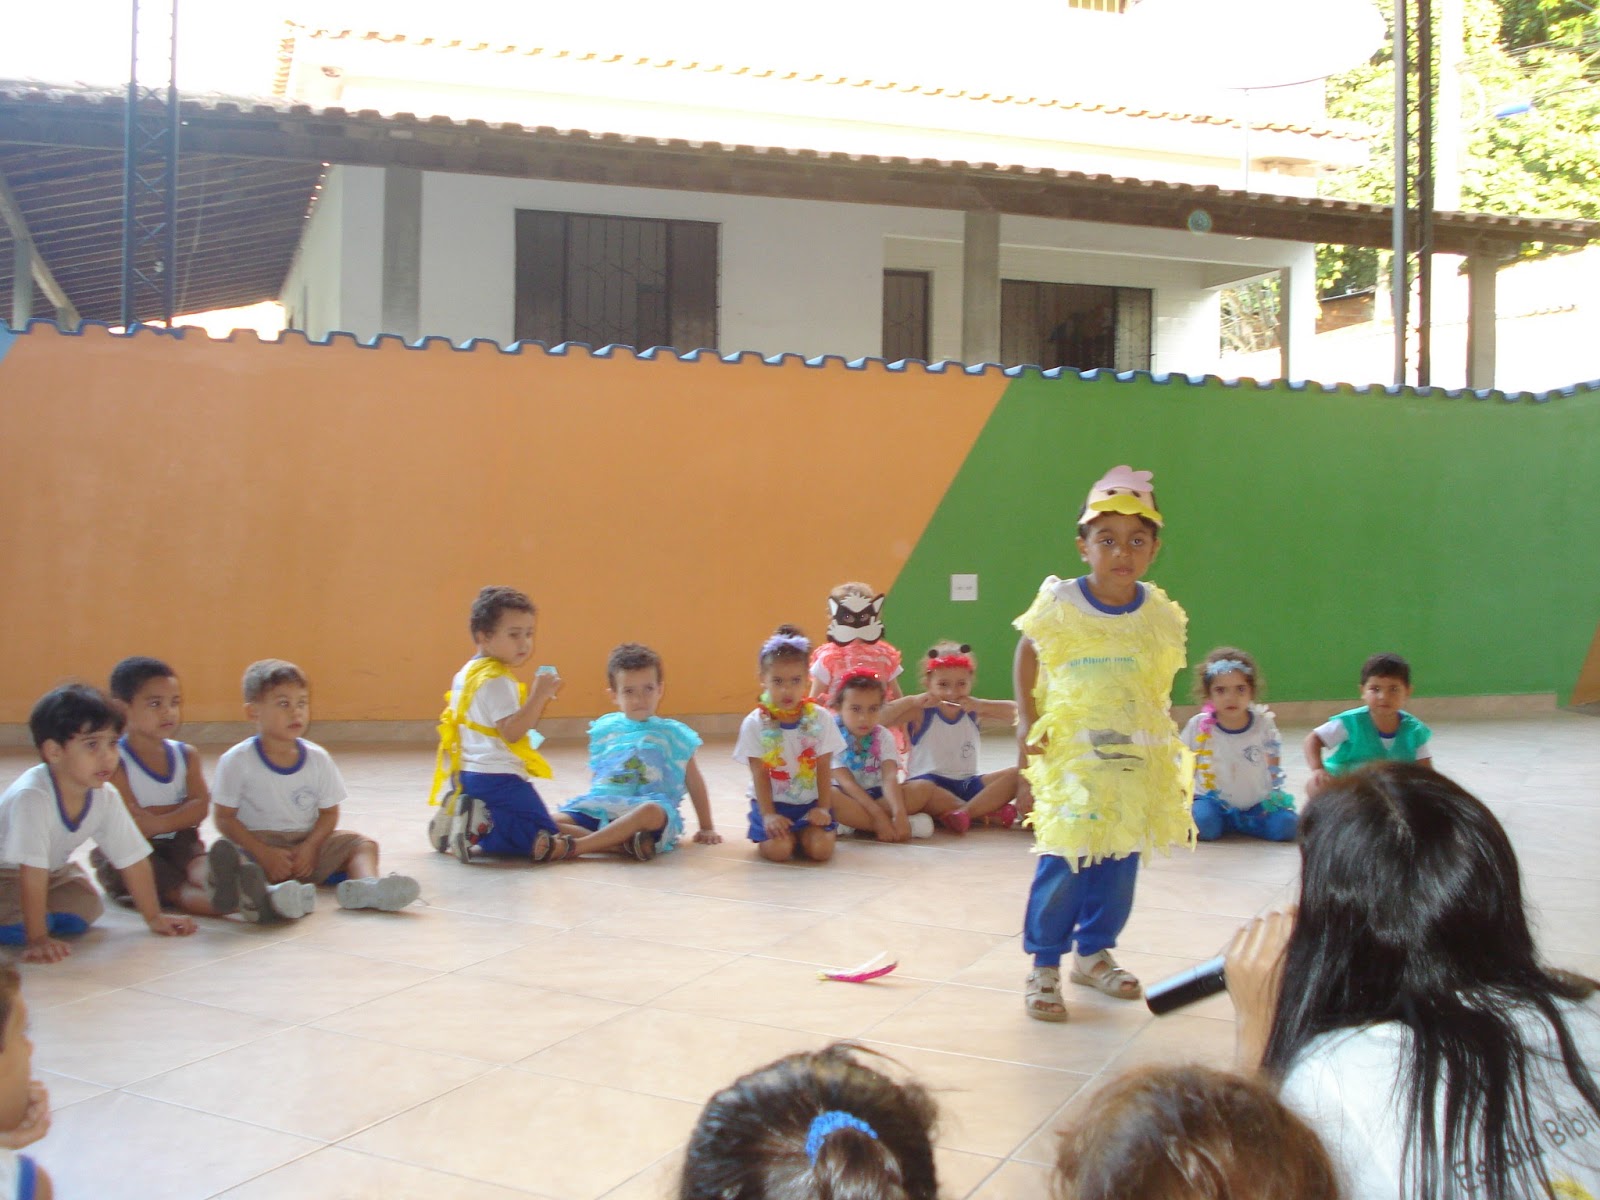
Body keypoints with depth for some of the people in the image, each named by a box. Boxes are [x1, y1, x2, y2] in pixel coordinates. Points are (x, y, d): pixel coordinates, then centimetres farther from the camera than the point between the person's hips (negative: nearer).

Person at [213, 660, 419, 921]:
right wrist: (263, 854, -18)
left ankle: (366, 885, -47)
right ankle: (268, 893, -67)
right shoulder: (237, 761, -6)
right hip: (258, 842, -4)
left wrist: (310, 846, -13)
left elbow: (329, 813, 6)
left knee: (363, 844, -15)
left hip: (309, 844, 4)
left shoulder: (317, 758, 3)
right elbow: (224, 818, -6)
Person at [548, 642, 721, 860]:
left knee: (652, 811, -40)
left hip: (646, 805, -3)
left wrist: (707, 828, 18)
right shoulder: (605, 729, 18)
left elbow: (695, 785, 17)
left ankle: (571, 846, -39)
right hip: (601, 807, 3)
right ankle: (625, 843, -37)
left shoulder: (672, 734, 13)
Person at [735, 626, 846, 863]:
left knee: (821, 849, -22)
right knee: (778, 850, -26)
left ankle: (803, 835, 12)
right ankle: (788, 835, 9)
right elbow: (759, 775, -7)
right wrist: (768, 815, -15)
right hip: (772, 803, -1)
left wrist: (823, 807, -8)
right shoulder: (755, 724, -6)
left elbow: (825, 769, 0)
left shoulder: (820, 718, -2)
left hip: (810, 803, 1)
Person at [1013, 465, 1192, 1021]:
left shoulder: (1160, 615, -1)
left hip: (1137, 756, 4)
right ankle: (1045, 966, 9)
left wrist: (1166, 750, 8)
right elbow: (1027, 658, 4)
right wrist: (1028, 723, -3)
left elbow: (1159, 683, 8)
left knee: (1119, 862, 11)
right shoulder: (1059, 605, -9)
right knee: (1064, 861, -6)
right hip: (1071, 753, -4)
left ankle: (1094, 953, 30)